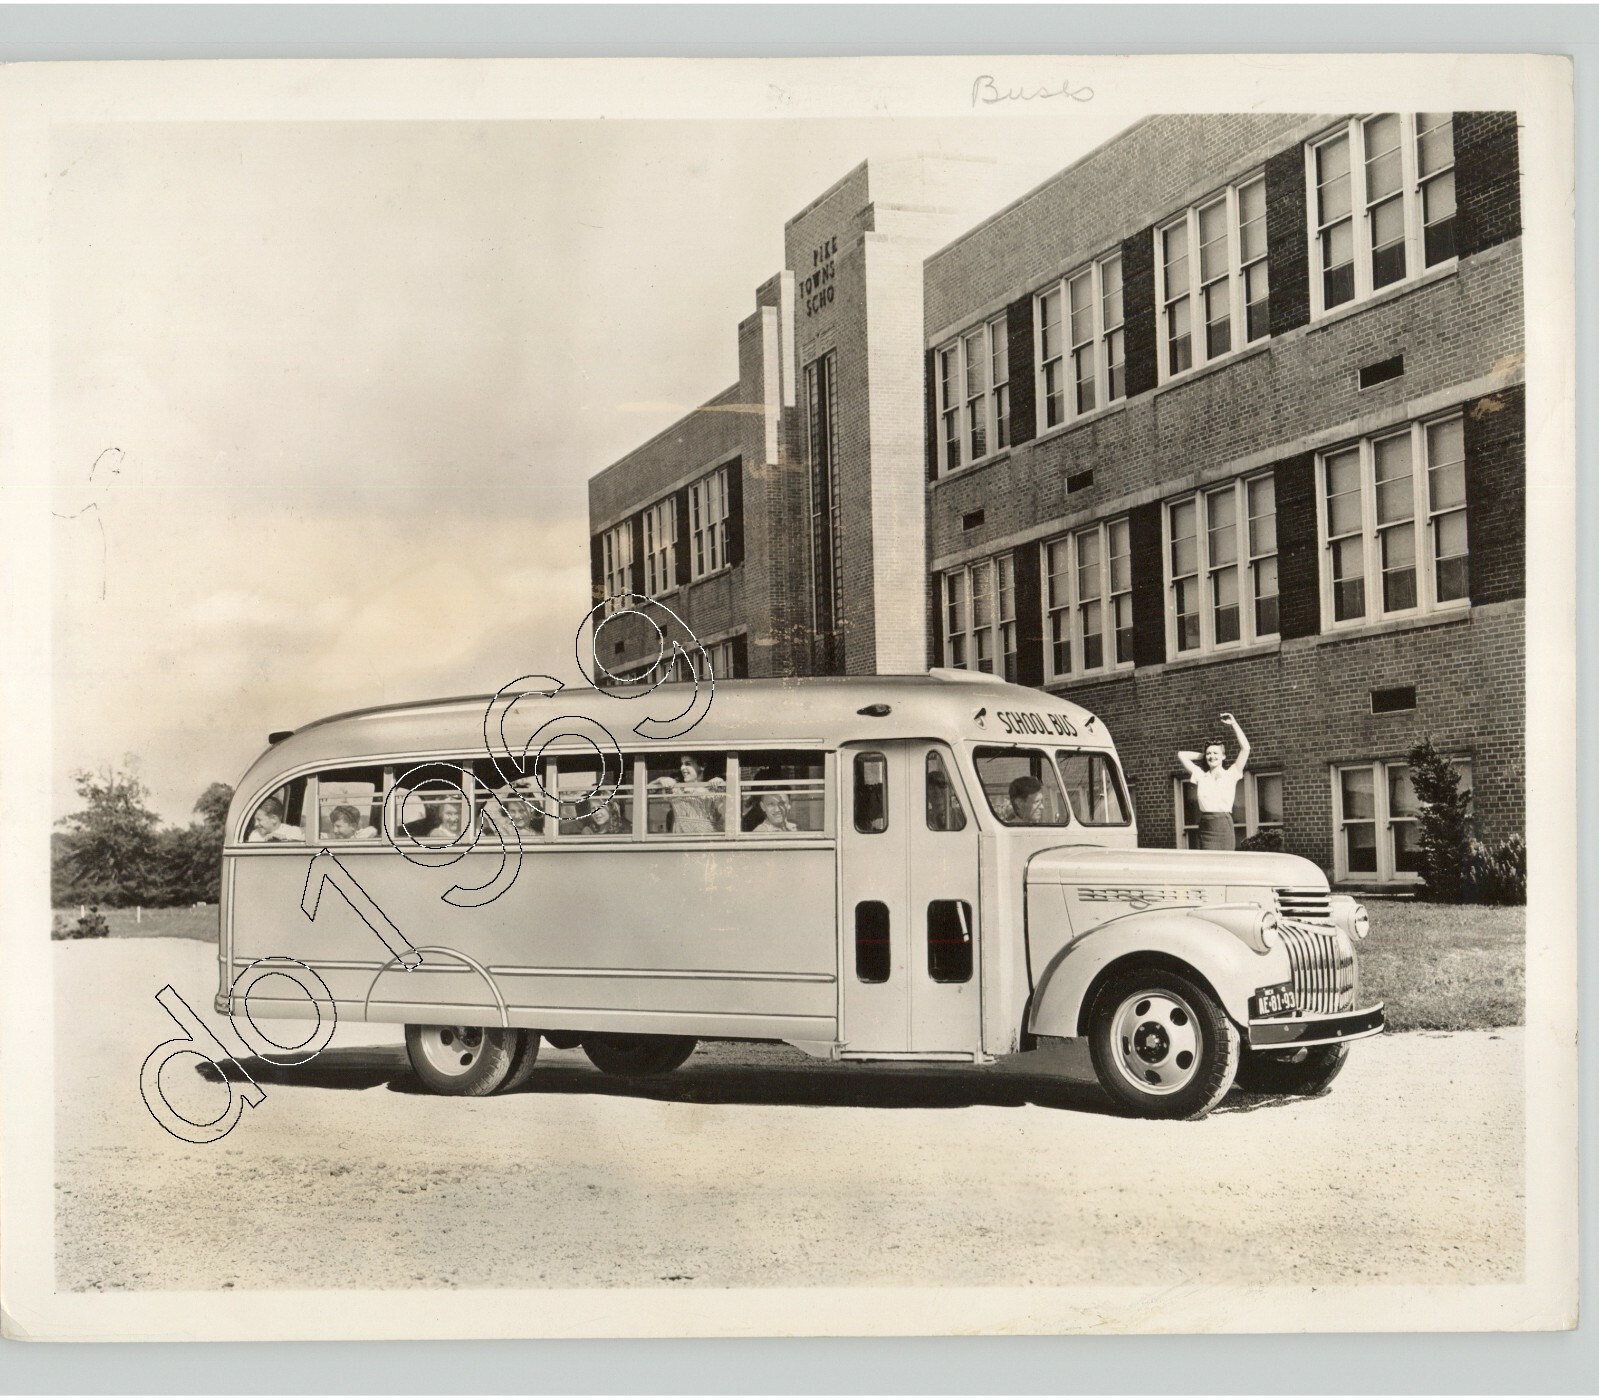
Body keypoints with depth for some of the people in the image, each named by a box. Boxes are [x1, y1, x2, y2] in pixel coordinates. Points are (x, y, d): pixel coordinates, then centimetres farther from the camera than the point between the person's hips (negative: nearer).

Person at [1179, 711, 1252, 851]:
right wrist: (1203, 756, 17)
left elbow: (1245, 748, -4)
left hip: (1224, 825, -2)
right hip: (1205, 825, 2)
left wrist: (1234, 724, 0)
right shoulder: (1200, 776, 12)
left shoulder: (1231, 775, 5)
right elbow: (1181, 755, 14)